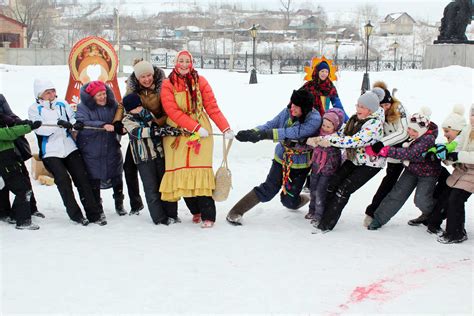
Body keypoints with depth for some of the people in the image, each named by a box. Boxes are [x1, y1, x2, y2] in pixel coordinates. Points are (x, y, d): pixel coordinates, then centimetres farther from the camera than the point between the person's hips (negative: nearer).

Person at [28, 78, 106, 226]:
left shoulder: (62, 104, 8)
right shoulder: (34, 109, -2)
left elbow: (73, 117, 9)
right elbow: (39, 129, -16)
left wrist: (76, 124, -16)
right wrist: (58, 123, -30)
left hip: (70, 148, 3)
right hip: (50, 152, -3)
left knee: (82, 178, -2)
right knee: (63, 181, -10)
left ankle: (94, 213, 3)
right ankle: (75, 214, 3)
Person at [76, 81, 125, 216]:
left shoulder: (113, 105, 2)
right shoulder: (83, 108, -8)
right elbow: (83, 124, -24)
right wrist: (103, 126, -33)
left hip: (112, 149, 3)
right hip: (91, 152, -3)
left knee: (116, 178, 13)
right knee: (94, 180, 5)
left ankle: (119, 204, 33)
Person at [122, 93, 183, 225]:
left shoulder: (148, 114, 13)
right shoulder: (128, 120, -2)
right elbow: (139, 132, -20)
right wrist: (158, 130, -31)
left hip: (160, 153, 4)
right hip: (143, 158, -4)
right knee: (152, 188, -2)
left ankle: (171, 214, 15)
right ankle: (160, 218, 4)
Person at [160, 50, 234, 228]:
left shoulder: (200, 82, 3)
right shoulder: (167, 85, 0)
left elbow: (212, 107, 0)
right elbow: (173, 111, -10)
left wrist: (226, 128, -11)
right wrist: (196, 127, -18)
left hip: (201, 132, 0)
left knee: (201, 172, -10)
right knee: (181, 172, -1)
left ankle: (208, 215, -7)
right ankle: (195, 211, 17)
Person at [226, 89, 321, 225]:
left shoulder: (314, 120, -26)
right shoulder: (287, 112, -11)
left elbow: (293, 133, -36)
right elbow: (270, 125, -10)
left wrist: (264, 134, -43)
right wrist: (252, 132, -31)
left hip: (300, 165, -2)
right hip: (281, 158, 2)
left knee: (288, 200, 5)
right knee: (268, 190, -3)